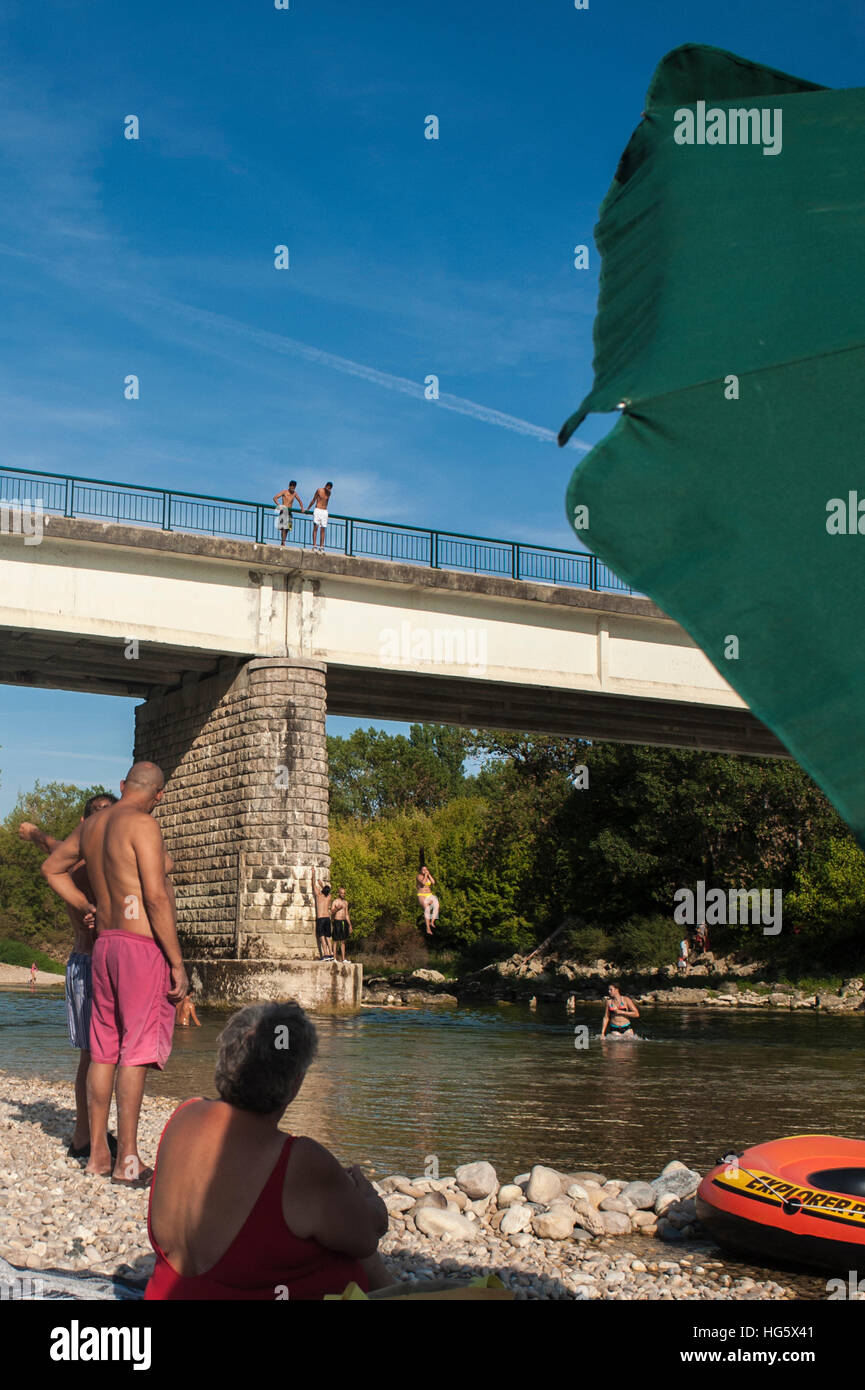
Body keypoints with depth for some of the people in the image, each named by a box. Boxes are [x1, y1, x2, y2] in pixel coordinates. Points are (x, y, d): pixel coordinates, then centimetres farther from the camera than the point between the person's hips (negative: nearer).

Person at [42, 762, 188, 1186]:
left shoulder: (91, 825, 13)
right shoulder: (142, 824, -12)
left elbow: (52, 868, 29)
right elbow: (156, 899, -18)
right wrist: (177, 964, -14)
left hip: (105, 943, 8)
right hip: (144, 945, -8)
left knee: (104, 1049, 11)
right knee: (137, 1051, -6)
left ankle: (97, 1153, 17)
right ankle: (127, 1159, -4)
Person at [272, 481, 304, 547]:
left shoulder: (294, 493, 11)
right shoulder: (284, 492, -3)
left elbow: (299, 501, 26)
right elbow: (275, 498, -9)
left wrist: (302, 508, 10)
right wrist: (279, 505, -24)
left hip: (289, 512, 5)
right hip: (283, 511, -5)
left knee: (287, 528, 1)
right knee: (284, 527, -15)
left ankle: (282, 542, 7)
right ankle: (283, 542, -17)